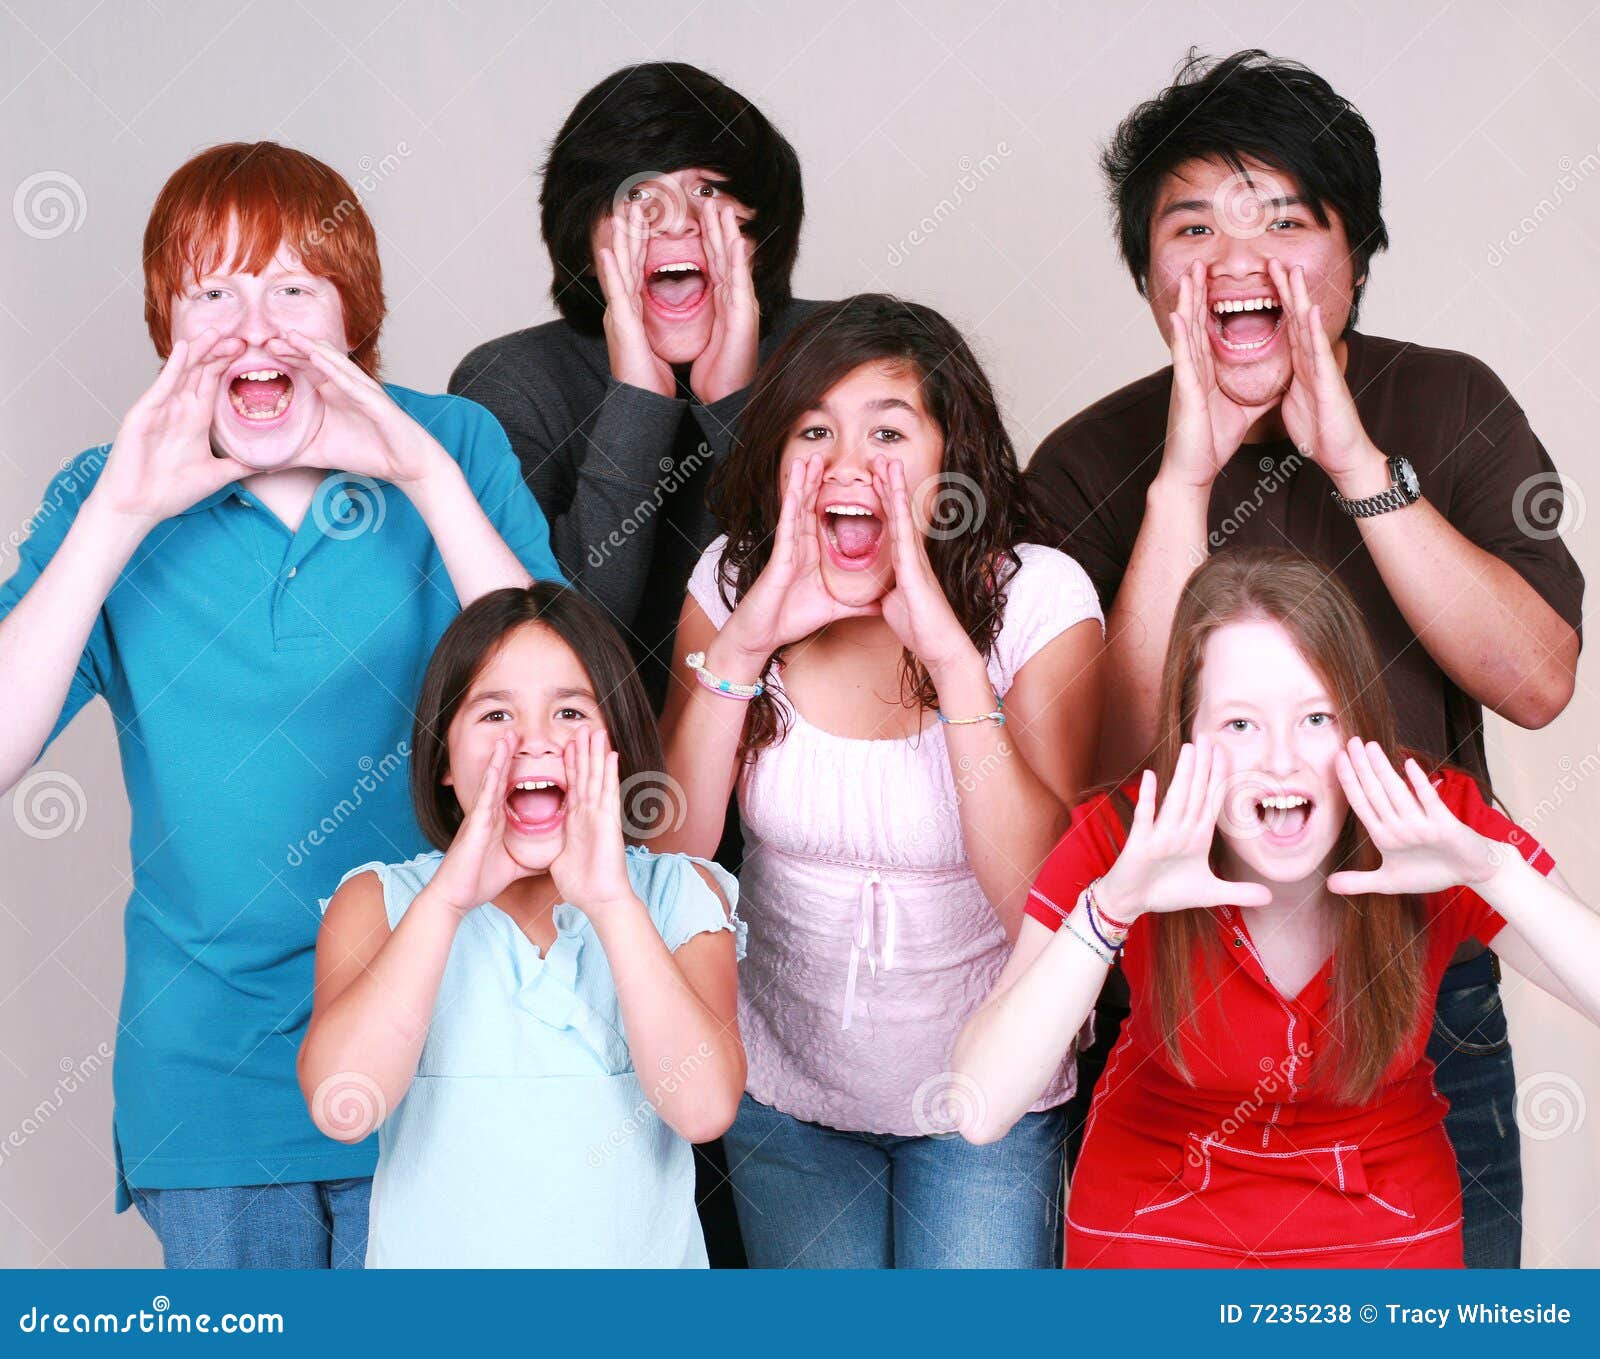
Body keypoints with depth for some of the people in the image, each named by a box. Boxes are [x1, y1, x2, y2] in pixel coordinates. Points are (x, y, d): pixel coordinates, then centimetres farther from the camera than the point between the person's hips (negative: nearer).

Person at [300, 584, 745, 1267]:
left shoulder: (679, 895, 3)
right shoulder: (378, 900, 3)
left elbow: (706, 1107, -11)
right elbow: (340, 1106, -13)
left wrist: (610, 902, -16)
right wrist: (447, 898, -16)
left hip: (641, 1255, 0)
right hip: (437, 1256, 0)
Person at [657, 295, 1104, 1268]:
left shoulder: (1036, 596, -17)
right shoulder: (733, 582, -10)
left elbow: (1047, 900, -26)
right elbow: (666, 855, -16)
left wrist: (951, 654, -33)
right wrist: (742, 644, -27)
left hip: (985, 1095, -2)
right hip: (786, 1087, 2)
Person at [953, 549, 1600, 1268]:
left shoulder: (1440, 820, -21)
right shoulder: (1115, 841, -23)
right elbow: (980, 1112, -32)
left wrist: (1491, 870, -40)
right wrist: (1108, 906, -42)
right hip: (1156, 1221, -1)